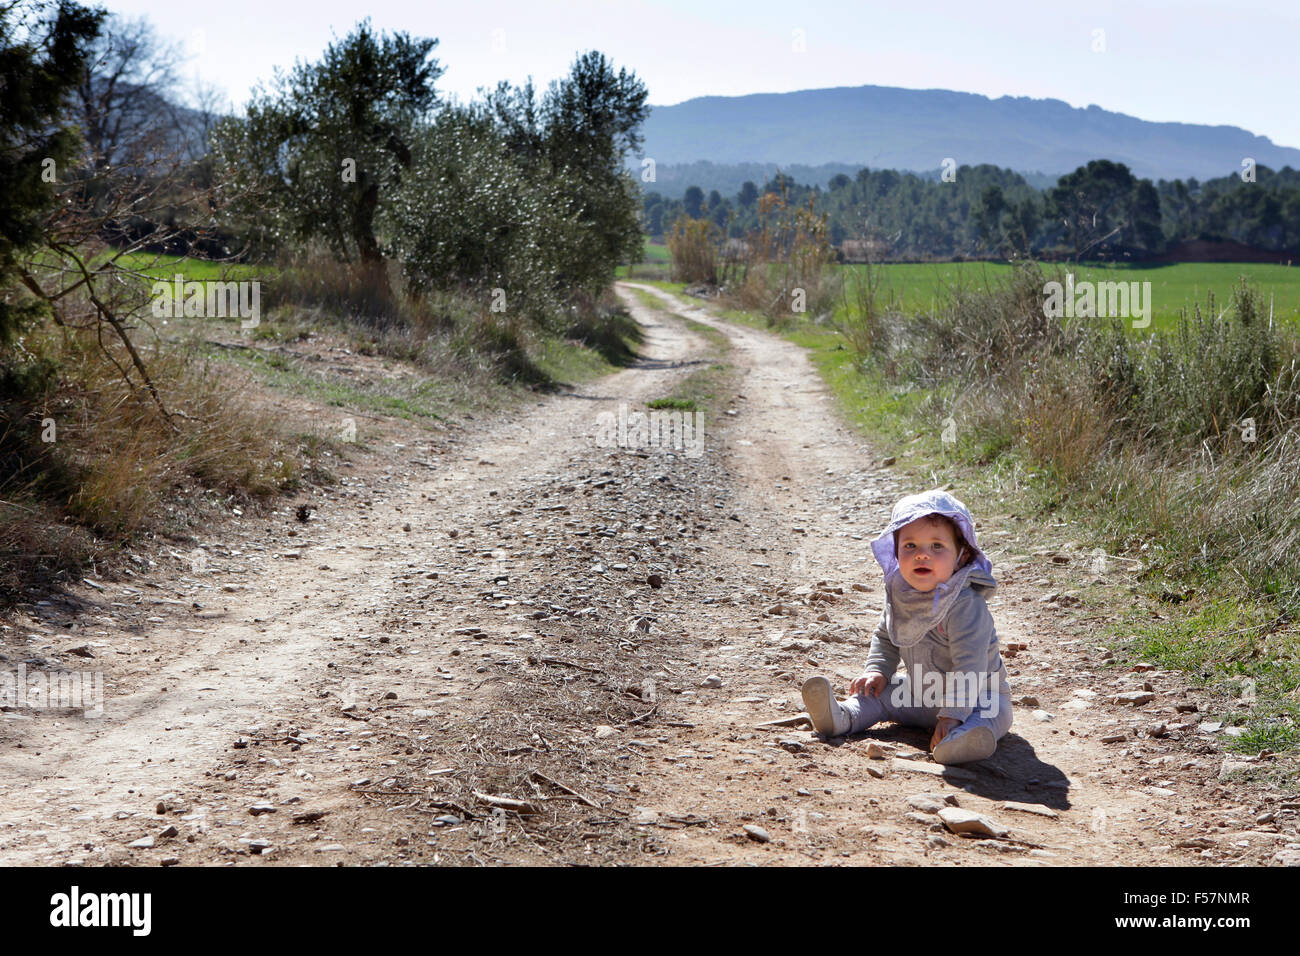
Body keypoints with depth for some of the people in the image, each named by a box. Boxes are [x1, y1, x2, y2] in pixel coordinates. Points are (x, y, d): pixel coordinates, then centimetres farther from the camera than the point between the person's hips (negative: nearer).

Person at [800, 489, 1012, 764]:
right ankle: (841, 717, -21)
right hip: (920, 693, 8)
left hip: (975, 695, -8)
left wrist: (952, 716, -41)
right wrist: (877, 670, -1)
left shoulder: (966, 605, -28)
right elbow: (885, 637, 16)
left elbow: (970, 667, -34)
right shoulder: (899, 594, -4)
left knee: (994, 712, -35)